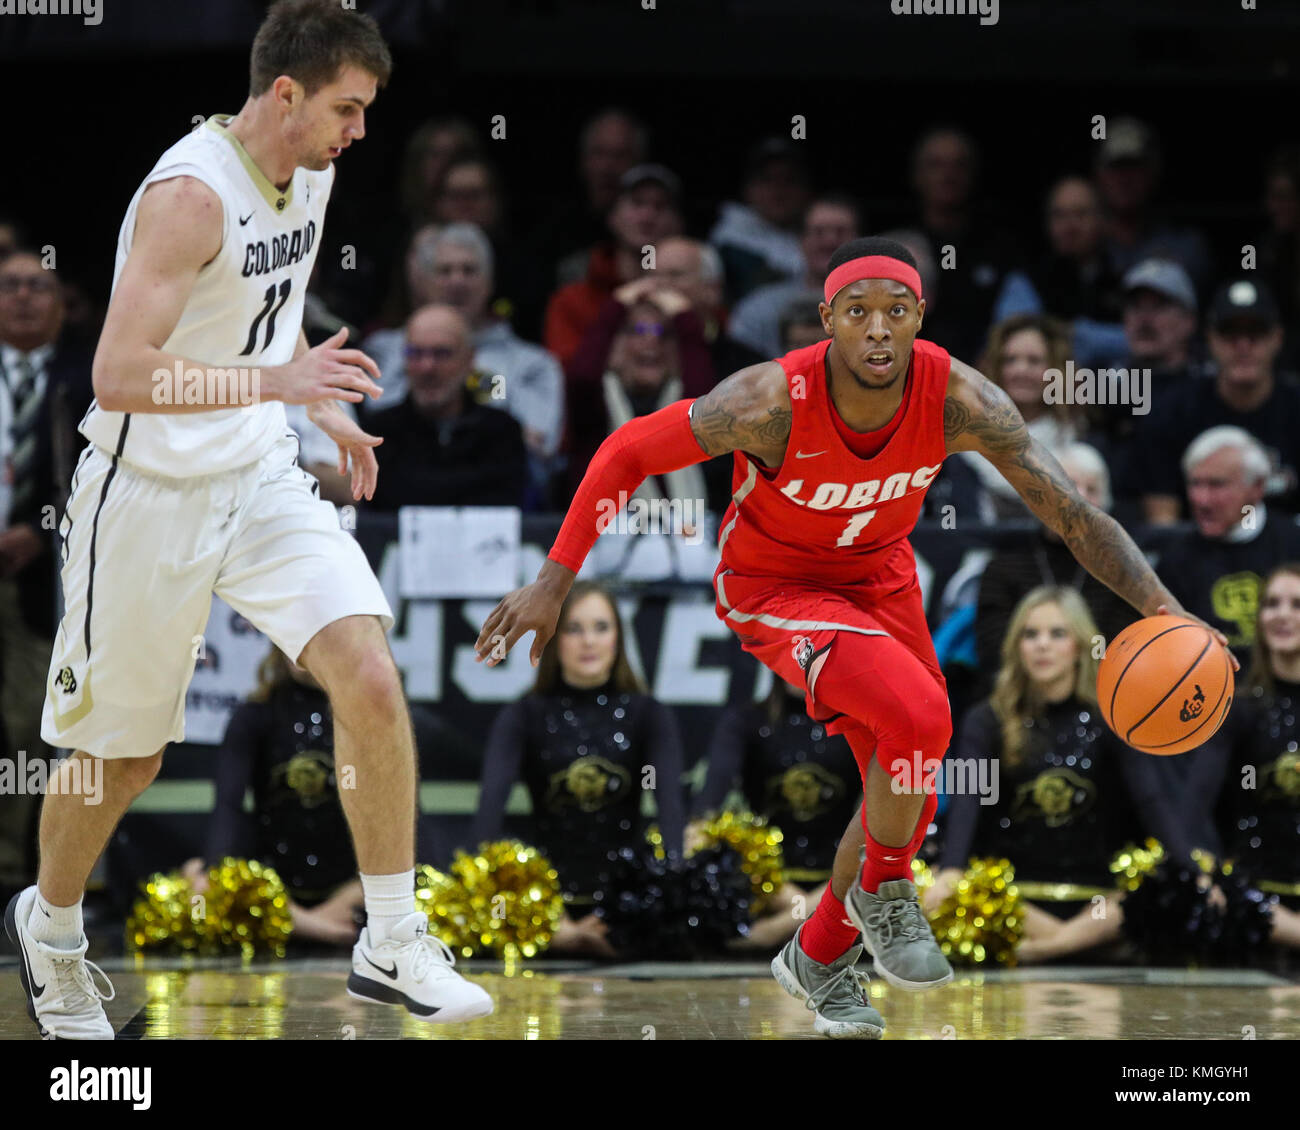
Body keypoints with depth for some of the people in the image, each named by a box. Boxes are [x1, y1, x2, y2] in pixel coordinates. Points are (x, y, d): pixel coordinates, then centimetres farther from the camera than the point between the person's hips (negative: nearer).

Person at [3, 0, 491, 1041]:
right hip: (150, 491, -6)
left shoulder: (310, 172, 2)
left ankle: (393, 946, -6)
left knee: (371, 680, -15)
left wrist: (321, 408, 19)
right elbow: (118, 374, -31)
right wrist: (276, 382, -37)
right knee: (122, 759, 9)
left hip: (260, 477, 6)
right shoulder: (190, 195, -24)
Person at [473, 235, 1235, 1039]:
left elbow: (1075, 515, -22)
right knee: (919, 716, -29)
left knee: (910, 798, 10)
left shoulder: (958, 399, -26)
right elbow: (628, 453, -20)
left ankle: (820, 959, 37)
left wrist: (1163, 608, -37)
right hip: (773, 587, -5)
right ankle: (884, 891, -1)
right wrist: (554, 583, -20)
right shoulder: (771, 402, -34)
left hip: (879, 575, 5)